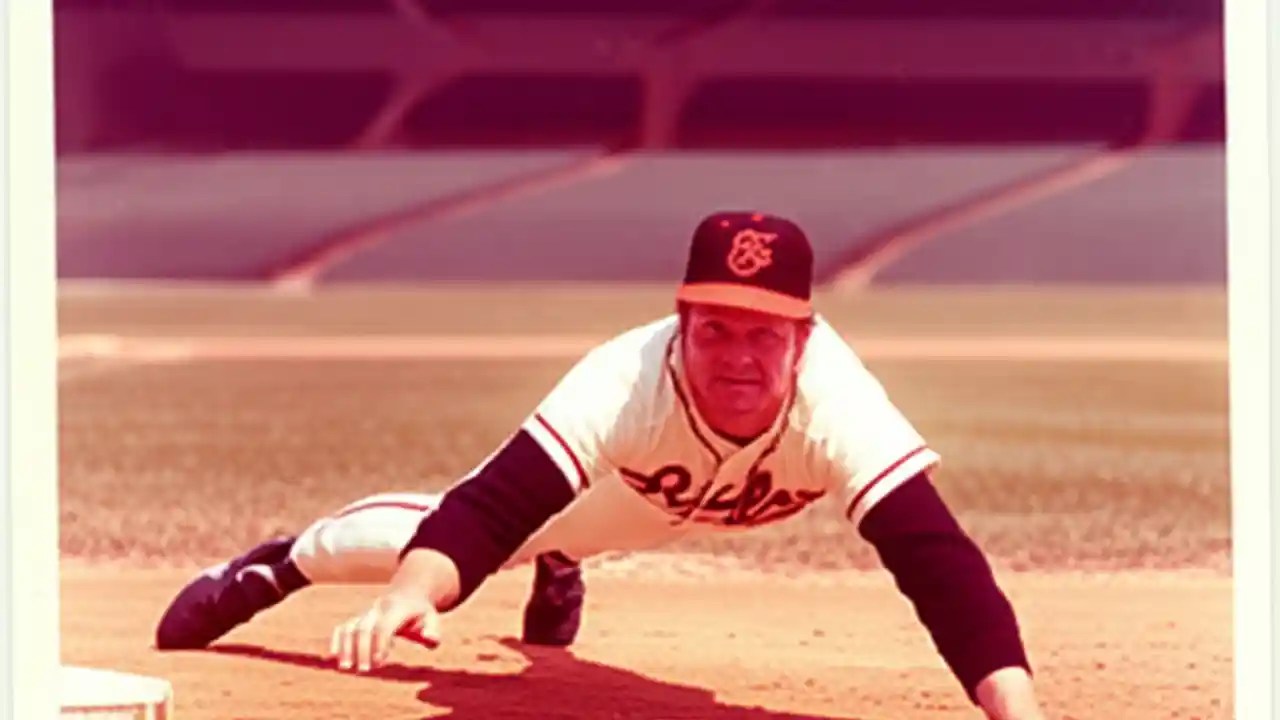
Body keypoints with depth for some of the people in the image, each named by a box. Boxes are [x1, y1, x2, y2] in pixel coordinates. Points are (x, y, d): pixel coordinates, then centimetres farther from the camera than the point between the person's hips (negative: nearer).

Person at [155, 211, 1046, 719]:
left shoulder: (836, 405, -48)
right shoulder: (629, 384, -47)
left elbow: (937, 560, -57)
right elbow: (491, 510, -54)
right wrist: (406, 599, -75)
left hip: (754, 493, 1)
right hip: (640, 482, -1)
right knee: (463, 531, 10)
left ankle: (555, 568, 58)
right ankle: (274, 566, 36)